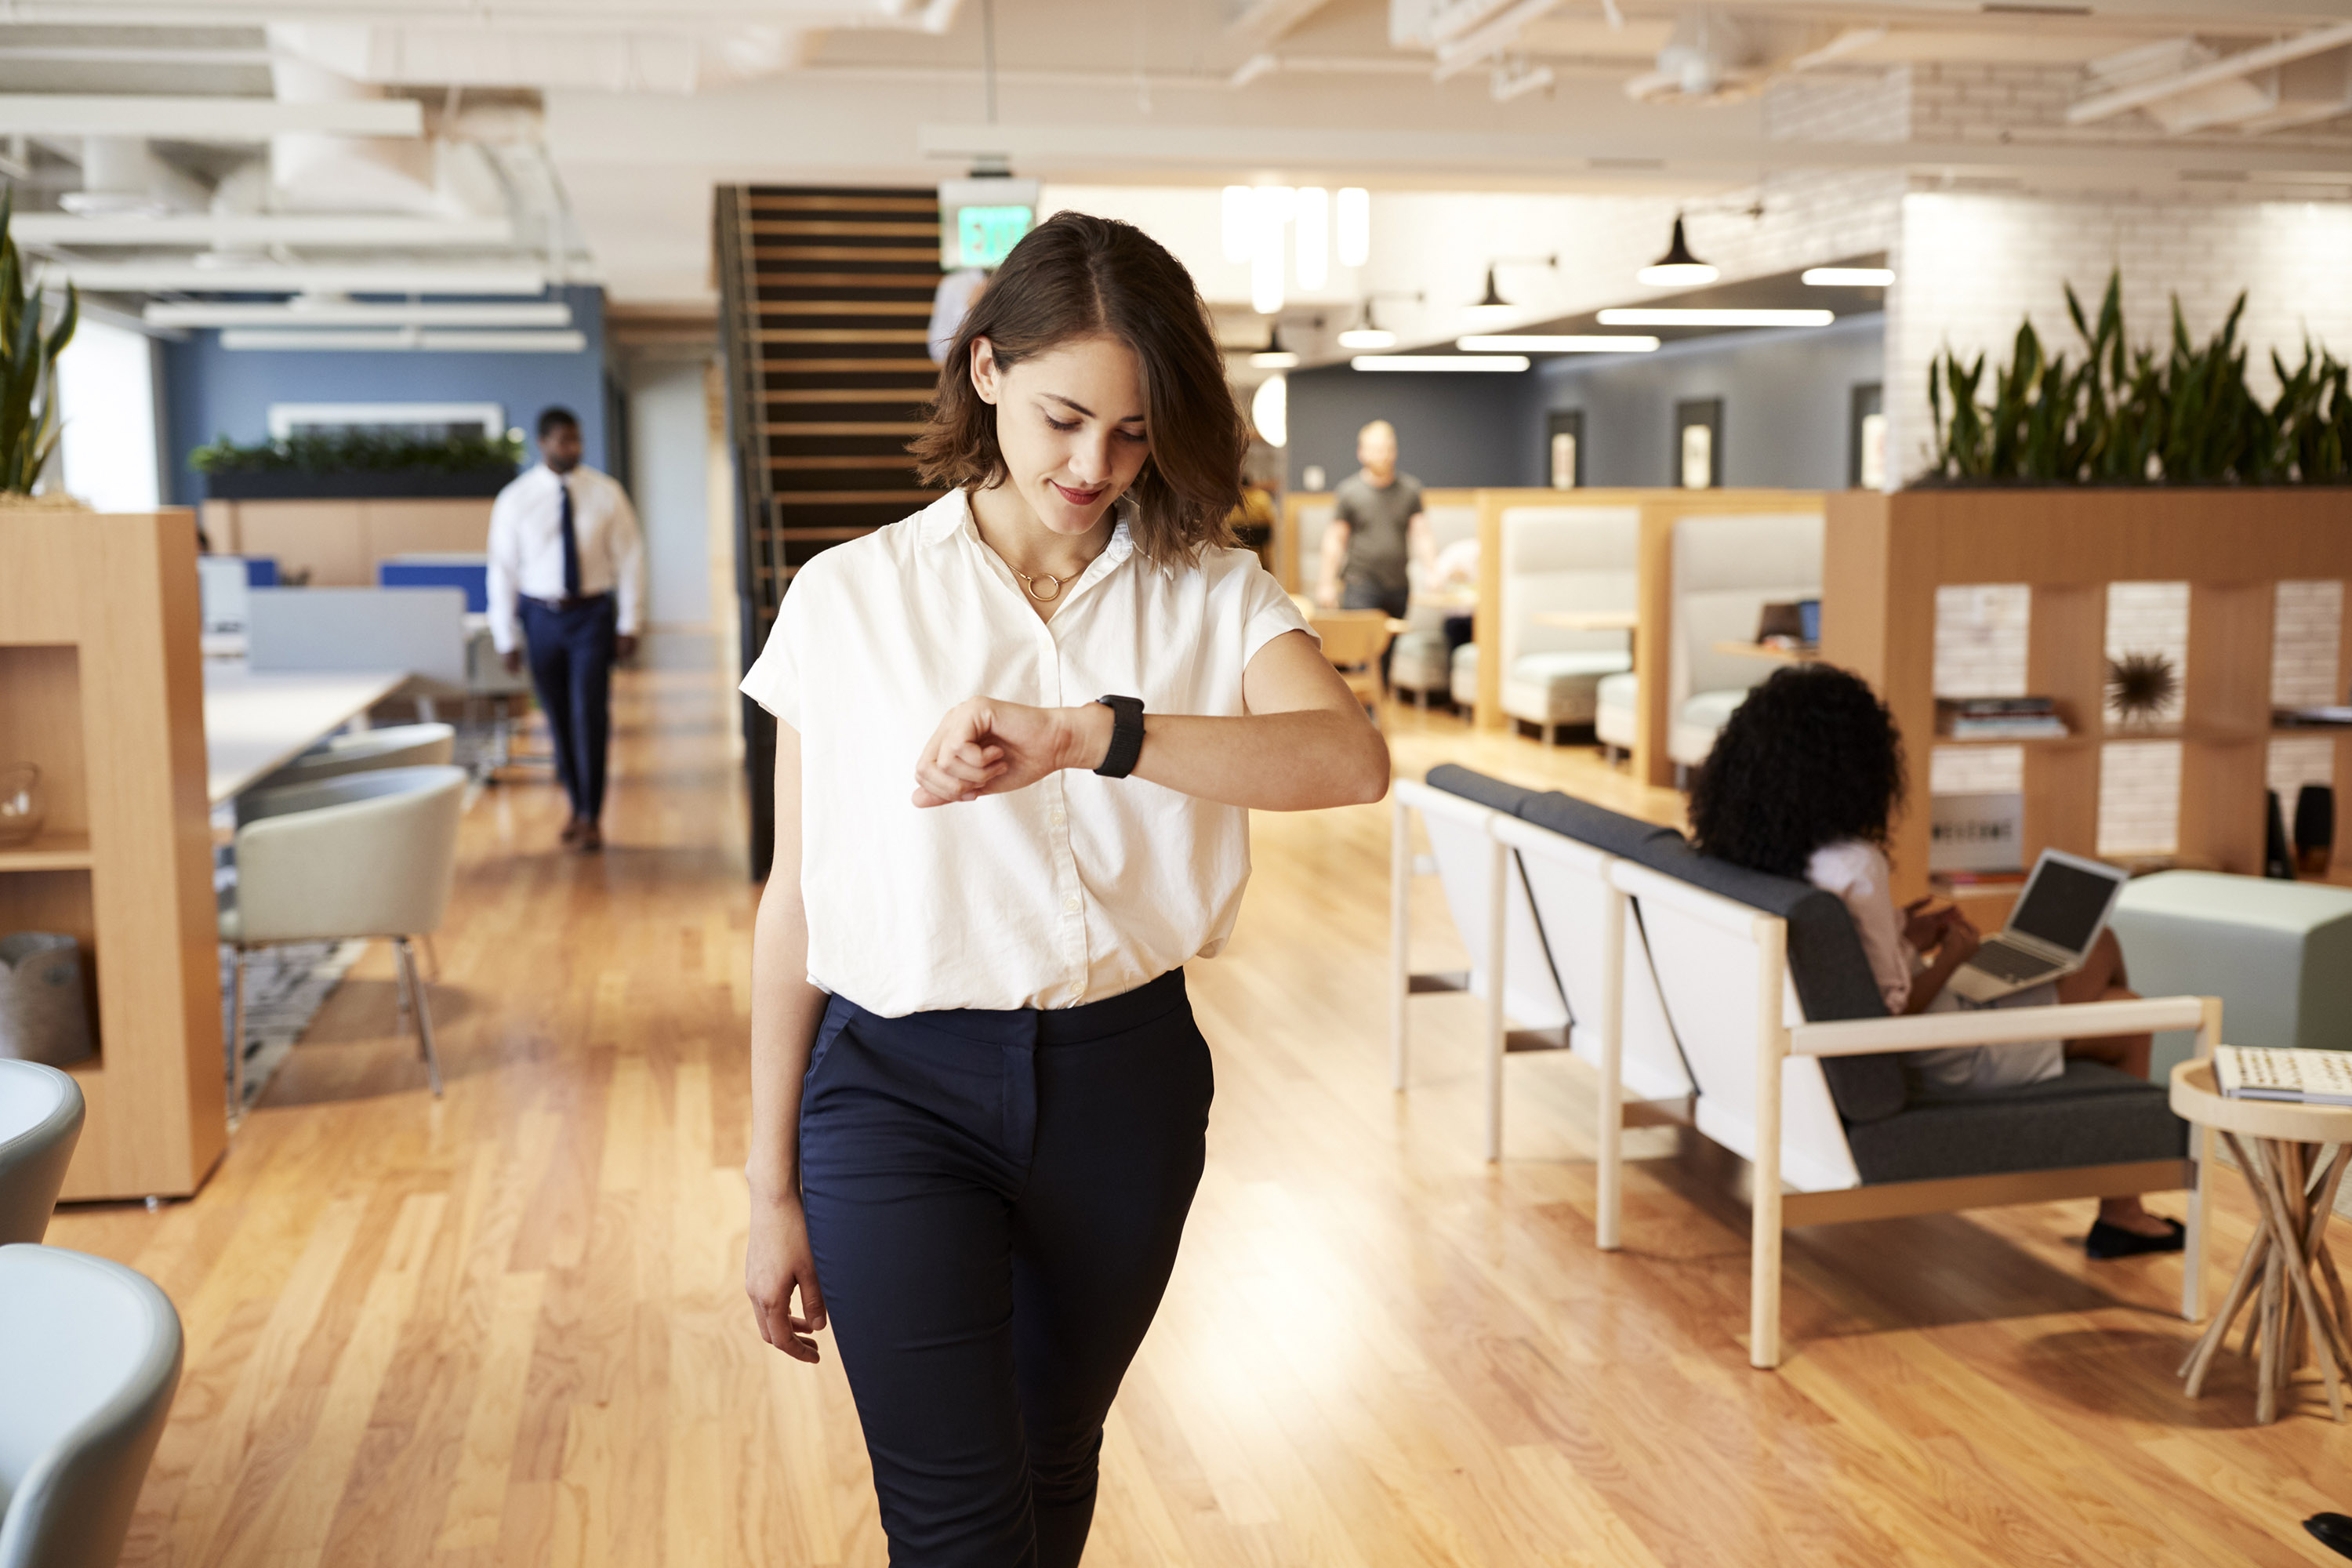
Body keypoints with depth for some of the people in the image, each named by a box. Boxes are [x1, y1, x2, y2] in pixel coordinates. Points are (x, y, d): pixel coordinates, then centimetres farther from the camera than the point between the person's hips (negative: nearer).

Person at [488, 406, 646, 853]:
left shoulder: (606, 493, -3)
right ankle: (577, 805, 25)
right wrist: (507, 638, 0)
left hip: (592, 614, -1)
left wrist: (629, 623, -4)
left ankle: (592, 817, 1)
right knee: (558, 717, 9)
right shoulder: (515, 499, -2)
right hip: (541, 615, 1)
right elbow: (503, 569, 1)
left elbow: (629, 557, 0)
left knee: (589, 714, -8)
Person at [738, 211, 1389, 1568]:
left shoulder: (1210, 594, 0)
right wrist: (773, 1189, 3)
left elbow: (1350, 757, -21)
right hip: (900, 1091, -2)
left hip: (1125, 1080, 2)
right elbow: (797, 903, 1)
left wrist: (1088, 734, -35)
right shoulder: (854, 601, -3)